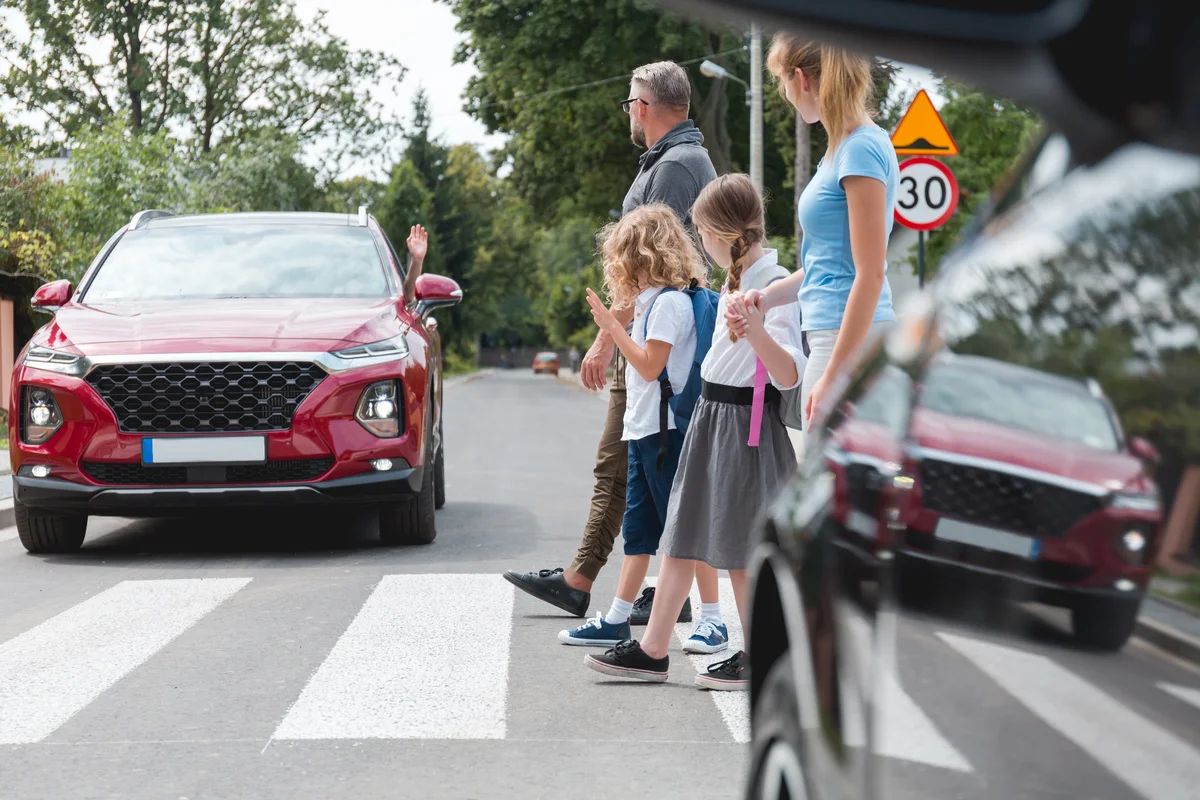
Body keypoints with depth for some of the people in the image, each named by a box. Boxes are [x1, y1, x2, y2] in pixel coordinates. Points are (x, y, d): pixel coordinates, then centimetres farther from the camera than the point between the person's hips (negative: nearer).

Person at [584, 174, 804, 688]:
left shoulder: (775, 285, -16)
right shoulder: (735, 279, 12)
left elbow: (788, 377, -24)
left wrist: (757, 332, -39)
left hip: (745, 424, -9)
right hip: (710, 415, 9)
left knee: (739, 548, -1)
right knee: (681, 536, 10)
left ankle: (758, 659, 11)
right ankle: (652, 652, 16)